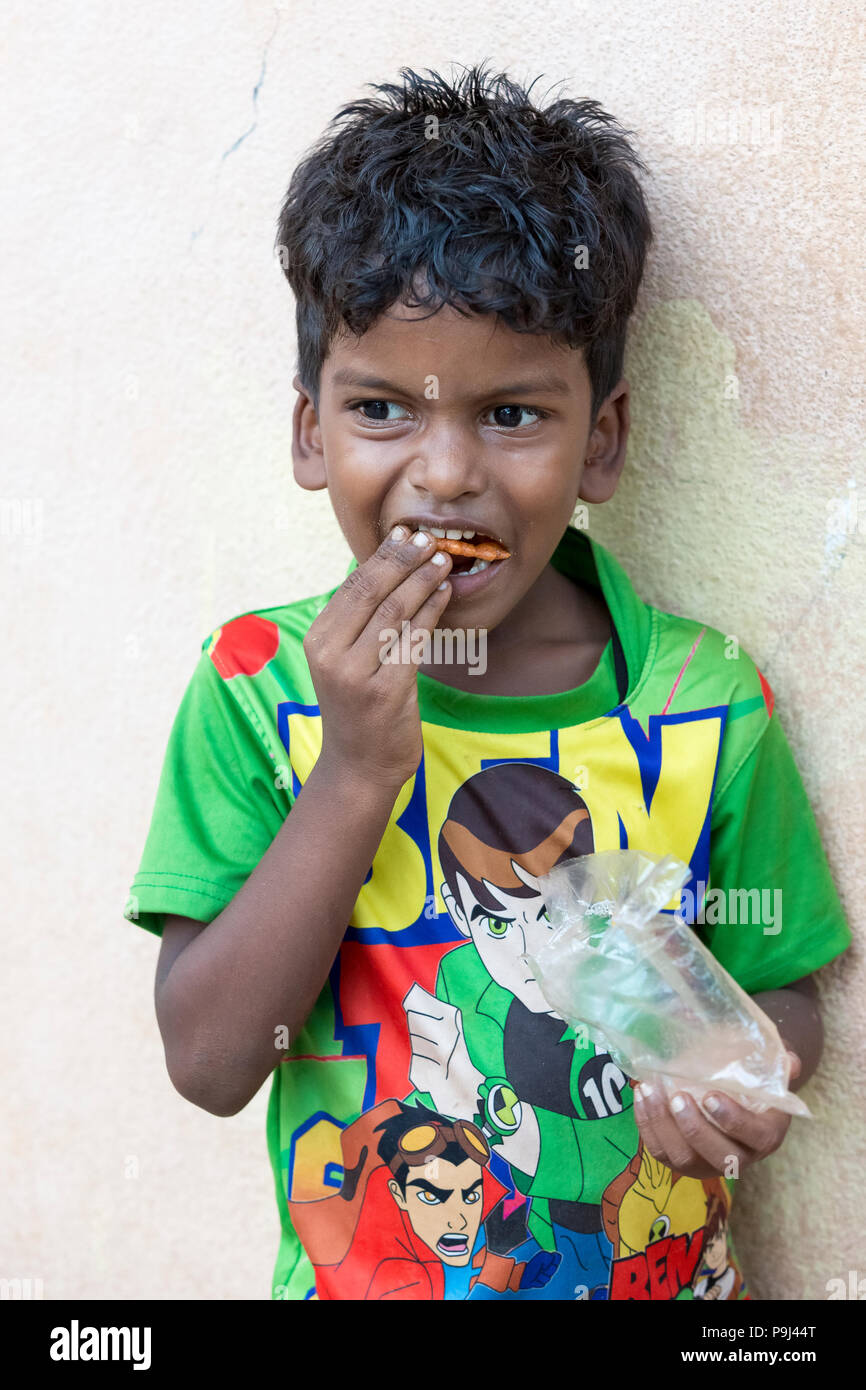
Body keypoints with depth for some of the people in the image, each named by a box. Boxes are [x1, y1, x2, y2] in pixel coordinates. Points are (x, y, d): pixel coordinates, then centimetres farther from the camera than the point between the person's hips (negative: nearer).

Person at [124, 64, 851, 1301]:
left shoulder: (707, 702, -13)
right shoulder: (260, 686, -13)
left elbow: (779, 987, -1)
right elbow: (208, 1062, -17)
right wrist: (357, 773, -26)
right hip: (354, 1261, 0)